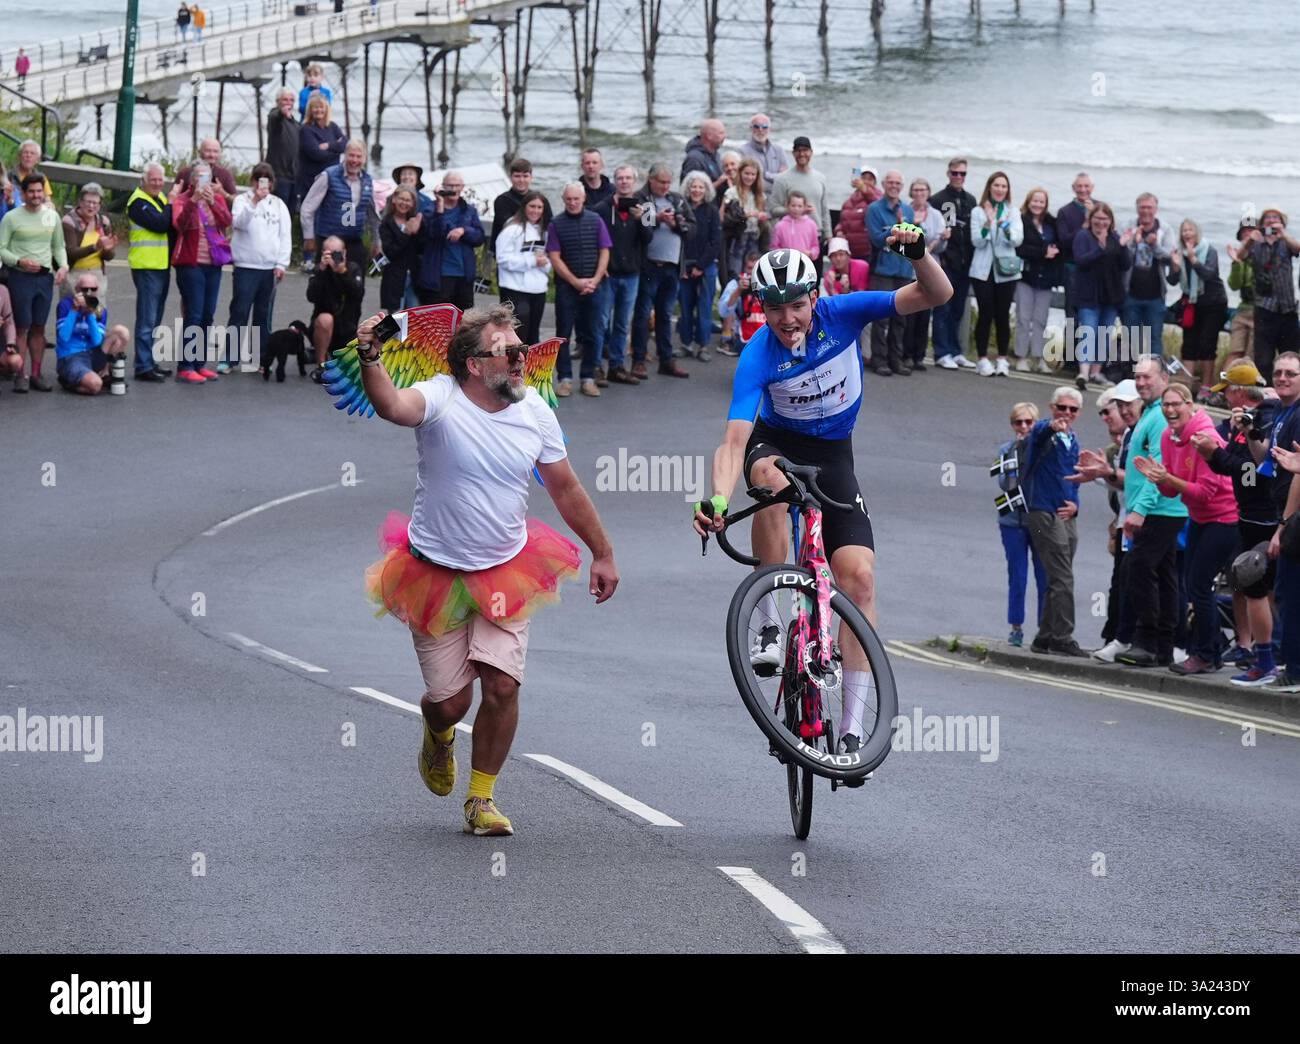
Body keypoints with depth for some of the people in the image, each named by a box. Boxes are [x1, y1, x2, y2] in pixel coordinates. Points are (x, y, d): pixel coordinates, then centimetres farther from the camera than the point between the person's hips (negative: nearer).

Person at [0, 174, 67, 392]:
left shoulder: (52, 216, 9)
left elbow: (59, 246, 16)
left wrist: (63, 266, -1)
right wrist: (20, 262, -19)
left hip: (45, 276, 4)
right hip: (20, 276, -4)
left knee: (39, 328, 7)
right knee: (22, 327, -5)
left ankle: (36, 374, 12)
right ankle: (20, 375, -1)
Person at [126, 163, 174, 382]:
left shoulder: (161, 198, 16)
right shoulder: (139, 203, -11)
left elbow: (172, 225, 13)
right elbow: (160, 224, -23)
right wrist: (172, 204, -12)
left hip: (162, 266, 9)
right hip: (146, 267, -9)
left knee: (154, 320, 15)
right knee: (147, 320, -9)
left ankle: (149, 362, 22)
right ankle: (143, 367, -9)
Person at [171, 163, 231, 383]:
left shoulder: (218, 199, 9)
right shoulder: (182, 199, -3)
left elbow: (226, 221, -9)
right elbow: (179, 223, -21)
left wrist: (212, 202, -24)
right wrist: (193, 200, -33)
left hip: (213, 264, 5)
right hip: (191, 263, -5)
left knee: (208, 315, 9)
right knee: (194, 315, -11)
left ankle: (200, 363, 17)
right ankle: (185, 367, -10)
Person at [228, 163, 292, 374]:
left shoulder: (278, 205, 10)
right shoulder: (243, 200, 1)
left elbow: (285, 236, 9)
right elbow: (238, 222, -16)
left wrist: (282, 263, 1)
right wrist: (254, 203, -29)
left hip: (270, 268, 3)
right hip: (245, 266, -3)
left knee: (264, 315, 8)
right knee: (239, 313, -5)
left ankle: (260, 357, 14)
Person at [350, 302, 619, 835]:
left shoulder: (534, 411, -5)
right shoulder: (441, 400, -19)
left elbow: (566, 490, 8)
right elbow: (395, 406, -43)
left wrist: (603, 555, 14)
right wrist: (369, 361, -64)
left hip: (505, 572, 3)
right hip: (437, 573, -3)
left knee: (502, 686, -12)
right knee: (451, 701, 1)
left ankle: (481, 799, 7)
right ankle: (439, 736, 41)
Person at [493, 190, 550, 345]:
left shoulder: (544, 231, 16)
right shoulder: (513, 229, -8)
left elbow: (549, 261, 19)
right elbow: (504, 259, -15)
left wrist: (545, 263, -5)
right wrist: (532, 261, -18)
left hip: (538, 290, 7)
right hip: (516, 290, -7)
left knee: (533, 336, 13)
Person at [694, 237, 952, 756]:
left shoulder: (841, 314, -18)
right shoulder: (757, 357, -24)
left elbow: (935, 295, -19)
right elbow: (734, 441, -33)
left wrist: (919, 253, -41)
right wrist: (718, 499, -52)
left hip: (832, 456, 2)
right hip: (777, 443, -2)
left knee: (859, 577, -14)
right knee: (772, 480, -41)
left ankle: (853, 727, -11)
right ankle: (768, 624, -27)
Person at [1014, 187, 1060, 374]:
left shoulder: (1051, 224, 10)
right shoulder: (1021, 222, -4)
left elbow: (1058, 246, 10)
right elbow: (1019, 248, -13)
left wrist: (1054, 251, -12)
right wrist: (1043, 252, -16)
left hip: (1045, 278, 4)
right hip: (1026, 275, -4)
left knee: (1040, 320, 5)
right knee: (1024, 318, -1)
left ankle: (1040, 358, 7)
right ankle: (1021, 357, 3)